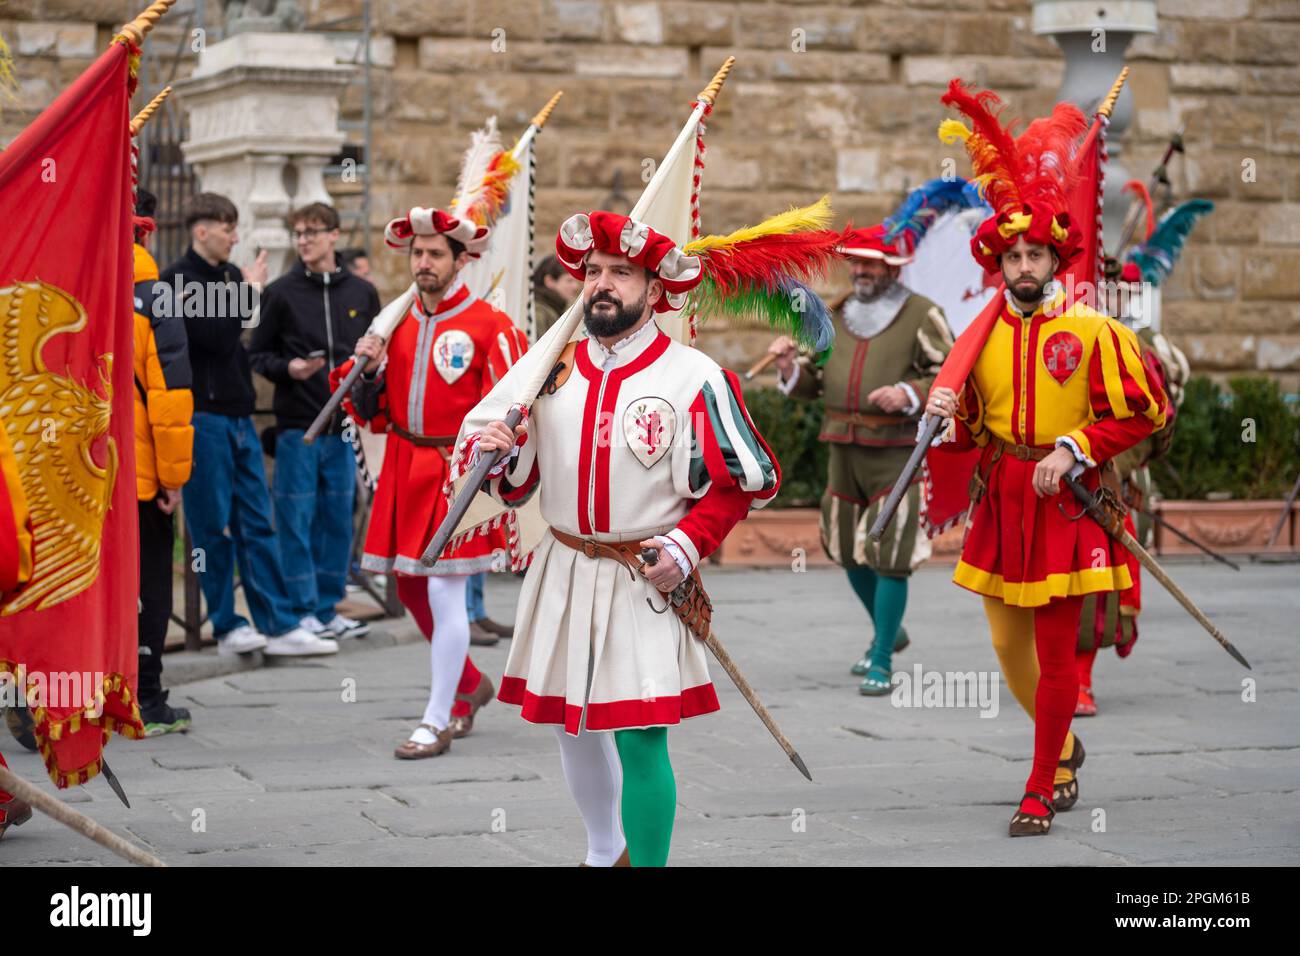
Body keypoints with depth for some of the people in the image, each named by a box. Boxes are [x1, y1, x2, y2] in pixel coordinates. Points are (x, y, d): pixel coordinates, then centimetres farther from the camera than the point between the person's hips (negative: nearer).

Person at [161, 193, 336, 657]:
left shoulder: (231, 274, 13)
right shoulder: (177, 281, -9)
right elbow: (217, 337, -19)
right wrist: (248, 292, -11)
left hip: (239, 417, 7)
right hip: (203, 419, -7)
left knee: (257, 525, 7)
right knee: (212, 527, 0)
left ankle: (279, 625, 8)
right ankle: (227, 627, 8)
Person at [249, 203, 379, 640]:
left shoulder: (362, 293, 8)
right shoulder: (281, 293, 0)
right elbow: (256, 353, 3)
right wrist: (287, 368, -15)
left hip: (346, 426, 3)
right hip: (298, 426, -3)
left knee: (338, 519, 8)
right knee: (296, 521, -1)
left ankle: (328, 607, 17)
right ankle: (302, 610, 7)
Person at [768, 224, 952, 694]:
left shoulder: (921, 315, -5)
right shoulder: (837, 315, 11)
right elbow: (813, 378, 15)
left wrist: (910, 394, -23)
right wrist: (790, 368, -6)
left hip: (897, 449, -6)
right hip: (844, 448, 6)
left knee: (889, 555, -9)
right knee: (849, 549, 15)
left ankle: (882, 661, -1)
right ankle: (889, 630, 39)